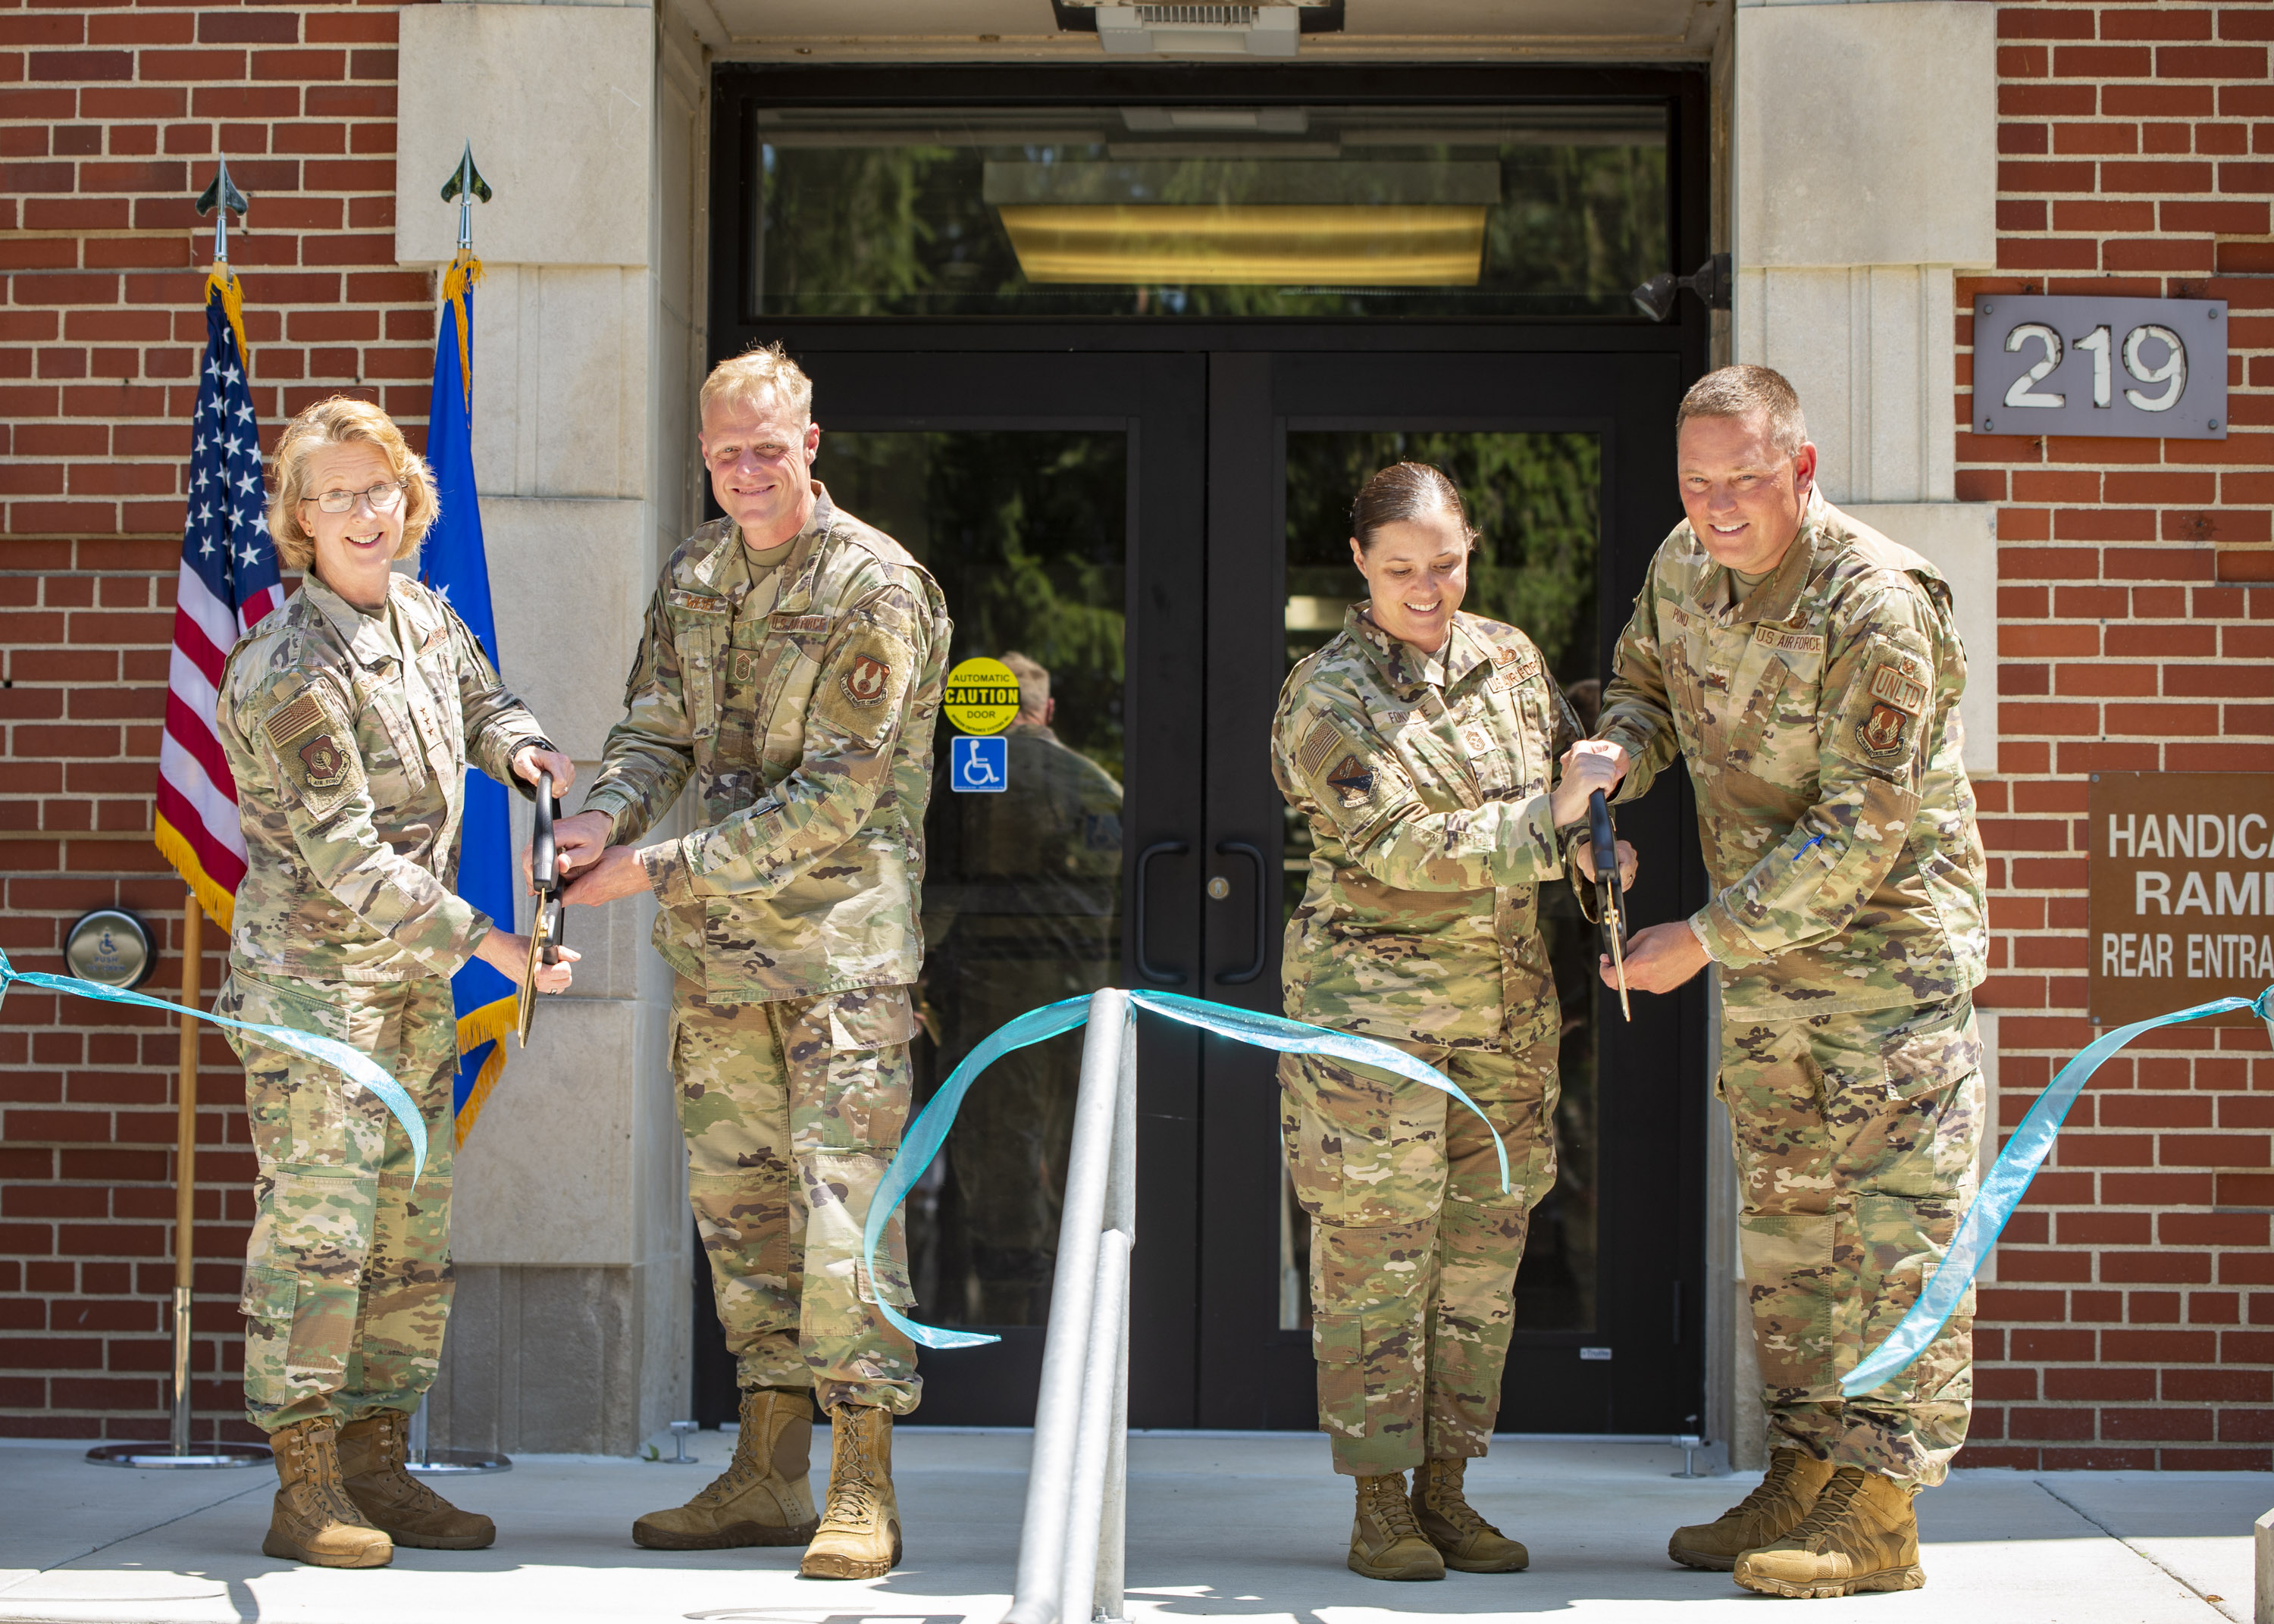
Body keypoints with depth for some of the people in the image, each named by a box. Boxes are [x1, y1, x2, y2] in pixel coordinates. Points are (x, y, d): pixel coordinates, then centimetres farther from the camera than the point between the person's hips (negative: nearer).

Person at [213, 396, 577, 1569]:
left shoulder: (425, 619, 6)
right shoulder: (286, 675, -19)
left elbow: (484, 708, 28)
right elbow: (348, 861, -20)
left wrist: (523, 751, 5)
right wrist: (484, 942, -17)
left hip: (413, 972, 8)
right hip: (311, 970, -8)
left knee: (415, 1231, 10)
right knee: (318, 1222, -9)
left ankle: (376, 1468, 18)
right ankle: (305, 1489, -3)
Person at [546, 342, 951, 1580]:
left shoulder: (877, 590, -12)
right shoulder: (692, 579, 11)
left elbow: (834, 799, -17)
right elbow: (657, 731, 12)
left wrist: (659, 867, -17)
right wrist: (604, 818, -11)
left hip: (839, 935, -7)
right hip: (715, 947, 7)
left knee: (842, 1199, -10)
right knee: (737, 1199, 10)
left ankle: (863, 1489, -5)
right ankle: (770, 1473, 19)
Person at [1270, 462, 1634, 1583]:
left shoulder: (1507, 658, 8)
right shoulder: (1325, 700, -9)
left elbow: (1570, 759, 20)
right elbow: (1404, 848, -17)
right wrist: (1550, 821, -20)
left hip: (1506, 995, 6)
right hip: (1372, 995, -6)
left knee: (1484, 1240, 7)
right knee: (1375, 1247, -4)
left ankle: (1445, 1490, 16)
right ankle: (1379, 1504, 4)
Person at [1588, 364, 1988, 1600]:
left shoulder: (1878, 605, -23)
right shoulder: (1683, 568, 0)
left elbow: (1866, 827, -23)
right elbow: (1645, 685, 19)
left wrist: (1707, 938, -22)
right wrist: (1612, 757, -6)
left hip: (1888, 949, -8)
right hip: (1765, 963, 8)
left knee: (1892, 1221, -8)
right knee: (1784, 1219, 11)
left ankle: (1878, 1512, -7)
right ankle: (1802, 1480, 19)